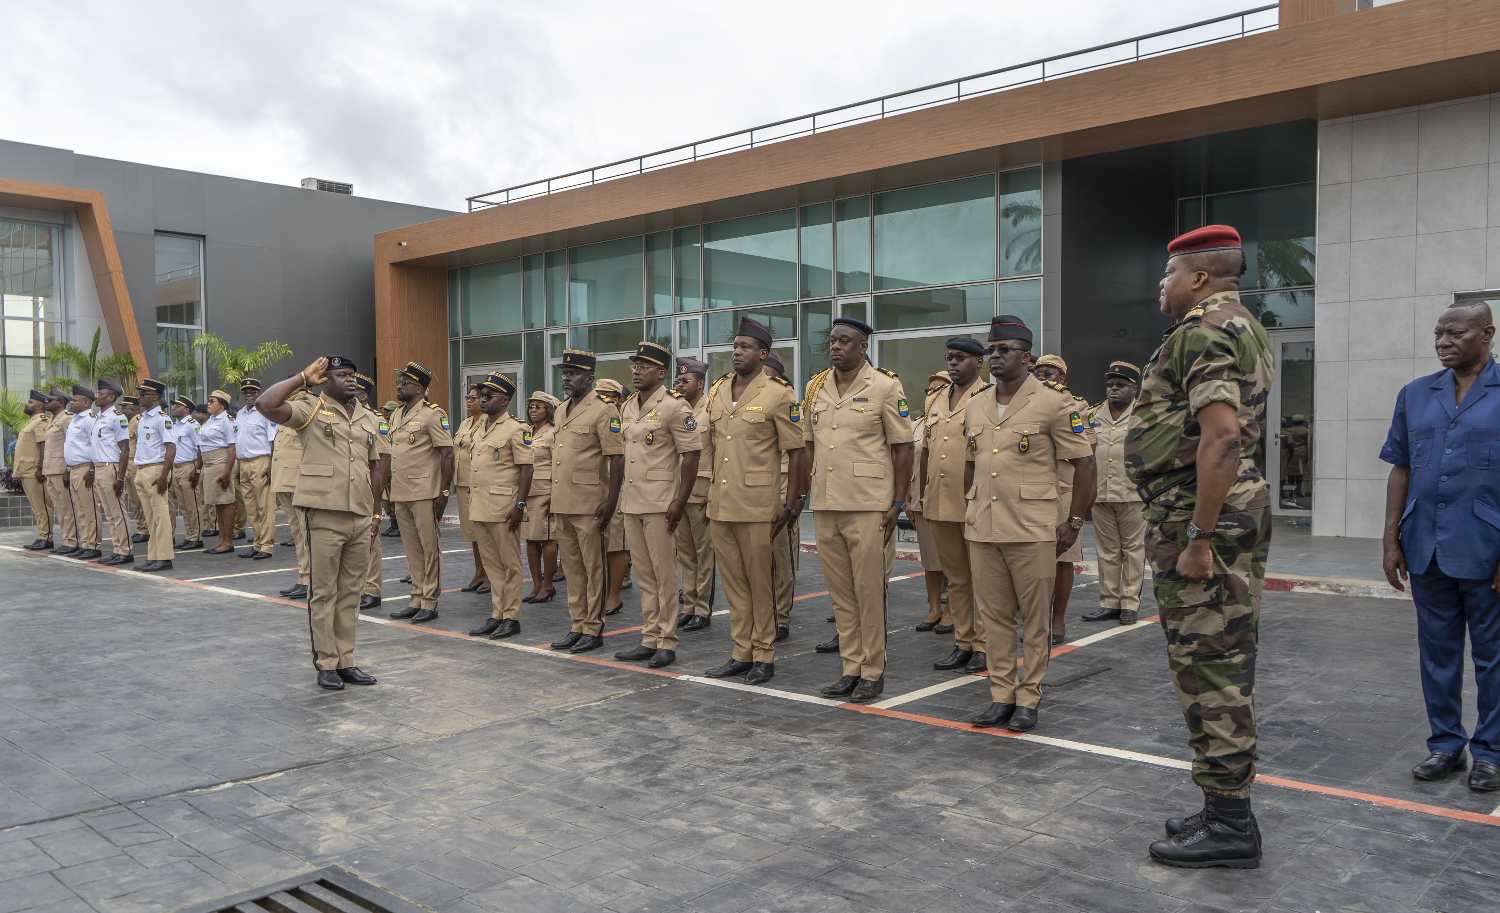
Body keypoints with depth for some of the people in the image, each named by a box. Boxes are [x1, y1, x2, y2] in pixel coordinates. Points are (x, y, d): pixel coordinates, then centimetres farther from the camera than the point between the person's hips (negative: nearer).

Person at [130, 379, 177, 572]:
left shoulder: (161, 418, -11)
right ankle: (153, 557, 15)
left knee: (160, 516, -6)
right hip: (141, 471, 9)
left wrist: (164, 476, -23)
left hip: (155, 470, -9)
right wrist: (138, 473, 17)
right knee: (150, 518, 11)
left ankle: (163, 558, -3)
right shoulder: (143, 418, 16)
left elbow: (171, 447, -18)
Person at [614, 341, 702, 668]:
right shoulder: (627, 406, 13)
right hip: (631, 503, 7)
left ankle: (667, 643, 8)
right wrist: (621, 495, 15)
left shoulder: (674, 405, -10)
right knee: (644, 575, 12)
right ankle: (650, 639, 20)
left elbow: (691, 454, -13)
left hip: (659, 504, -7)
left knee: (664, 575, -1)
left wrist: (680, 502, -17)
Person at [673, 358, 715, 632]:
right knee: (684, 552, 11)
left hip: (701, 491, -6)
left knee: (704, 551, 1)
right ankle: (688, 607, 18)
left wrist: (714, 495, -13)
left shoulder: (712, 410, -6)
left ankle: (703, 610, 7)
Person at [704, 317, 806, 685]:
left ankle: (764, 656, 14)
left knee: (760, 583, 3)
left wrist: (791, 503, -9)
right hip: (719, 504, 6)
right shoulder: (717, 392, 12)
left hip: (756, 506, -6)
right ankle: (741, 653, 22)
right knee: (733, 583, 12)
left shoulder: (778, 395, -7)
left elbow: (797, 451, -7)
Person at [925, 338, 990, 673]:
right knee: (955, 578, 13)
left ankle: (983, 645, 12)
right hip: (939, 505, 6)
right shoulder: (935, 400, 15)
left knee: (981, 578, 3)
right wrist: (921, 496, 18)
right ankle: (962, 643, 22)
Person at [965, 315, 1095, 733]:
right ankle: (1001, 695, 20)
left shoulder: (1052, 402, -6)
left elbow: (1084, 463, -4)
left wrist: (1074, 523, -5)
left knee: (1035, 619, 4)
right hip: (982, 530, 5)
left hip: (1032, 531, -5)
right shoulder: (975, 406, 11)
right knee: (994, 616, 10)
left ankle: (1028, 699, 14)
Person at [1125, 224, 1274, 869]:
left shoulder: (1203, 330, -13)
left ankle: (1228, 825, 4)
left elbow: (1221, 436, -24)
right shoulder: (1245, 329, 21)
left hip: (1199, 517, -11)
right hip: (1241, 509, 11)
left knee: (1208, 668, -5)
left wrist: (1197, 540, -24)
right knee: (1223, 668, 14)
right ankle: (1226, 810, 24)